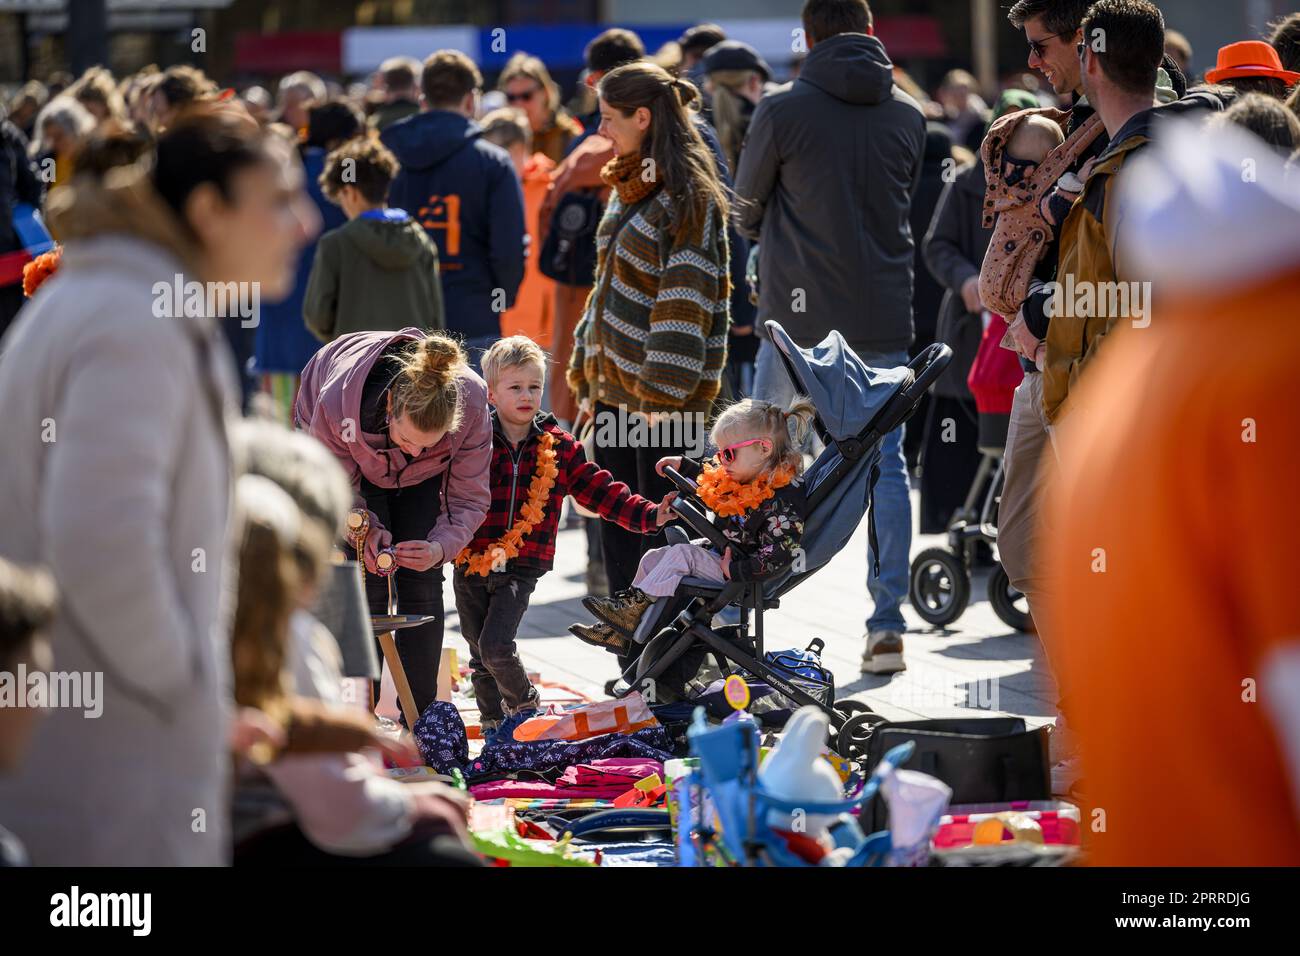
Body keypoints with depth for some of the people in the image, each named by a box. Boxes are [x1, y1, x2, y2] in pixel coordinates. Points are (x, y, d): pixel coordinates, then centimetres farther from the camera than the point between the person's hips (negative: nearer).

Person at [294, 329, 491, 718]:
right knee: (367, 578, -16)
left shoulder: (470, 404, -38)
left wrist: (441, 546, -43)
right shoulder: (336, 403, -42)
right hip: (354, 460, -2)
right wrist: (366, 529, -40)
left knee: (421, 580, -9)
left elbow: (470, 497, -24)